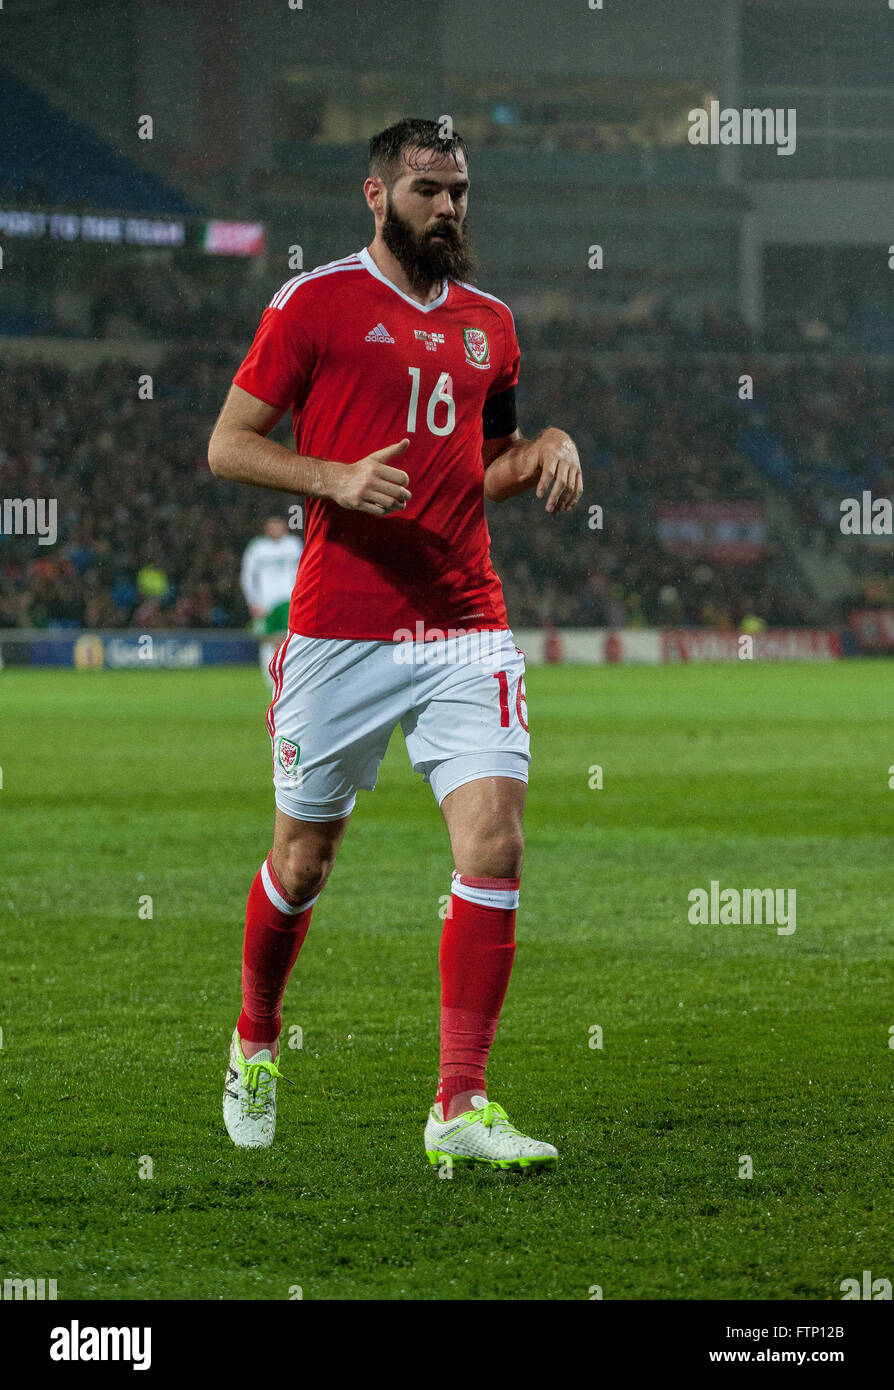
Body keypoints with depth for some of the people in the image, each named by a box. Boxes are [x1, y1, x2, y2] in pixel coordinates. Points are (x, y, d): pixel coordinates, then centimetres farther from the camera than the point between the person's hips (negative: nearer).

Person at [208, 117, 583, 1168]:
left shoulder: (488, 322, 14)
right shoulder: (313, 303, -1)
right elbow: (227, 445, -1)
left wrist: (545, 449, 5)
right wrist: (334, 477, -17)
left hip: (467, 628, 3)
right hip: (340, 632, -3)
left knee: (495, 846, -11)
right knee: (305, 857, 8)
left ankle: (461, 1109, -8)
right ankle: (255, 1043, 36)